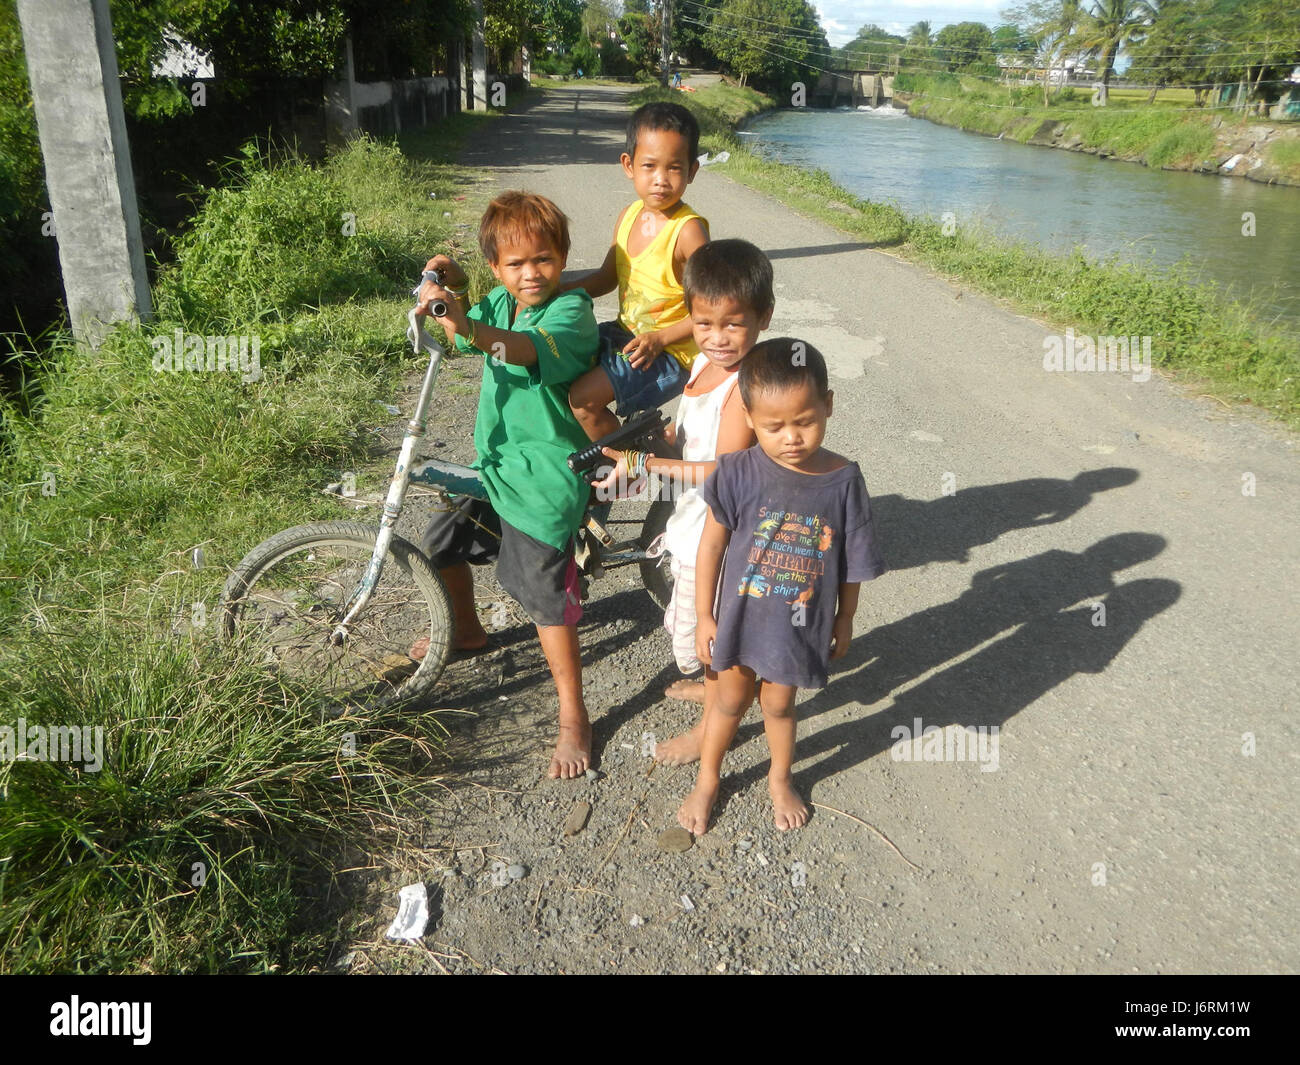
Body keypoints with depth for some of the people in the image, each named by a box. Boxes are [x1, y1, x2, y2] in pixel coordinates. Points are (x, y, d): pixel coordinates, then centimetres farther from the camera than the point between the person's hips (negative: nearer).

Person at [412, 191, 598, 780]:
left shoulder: (571, 311, -17)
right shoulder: (499, 302, 7)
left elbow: (528, 348, -37)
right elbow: (455, 337, 8)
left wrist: (470, 327, -56)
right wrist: (451, 291, -10)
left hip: (545, 477, -8)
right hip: (496, 463, 8)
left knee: (547, 597, -7)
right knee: (442, 540, 21)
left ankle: (573, 718, 8)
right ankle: (467, 630, 49)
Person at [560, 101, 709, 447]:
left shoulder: (688, 230, -20)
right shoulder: (628, 217, 2)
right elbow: (608, 276, 16)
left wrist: (660, 339, -28)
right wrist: (558, 289, 4)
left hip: (669, 351, -8)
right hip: (625, 333, 8)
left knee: (584, 396, -19)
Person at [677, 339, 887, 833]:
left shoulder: (843, 479, -15)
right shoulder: (739, 472, -18)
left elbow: (851, 558, -3)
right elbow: (712, 545, -9)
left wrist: (844, 619, 6)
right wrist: (705, 615, -5)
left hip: (801, 623, 1)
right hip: (739, 617, 0)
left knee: (778, 703, 21)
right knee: (729, 700, 19)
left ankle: (780, 779, 48)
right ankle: (706, 781, 42)